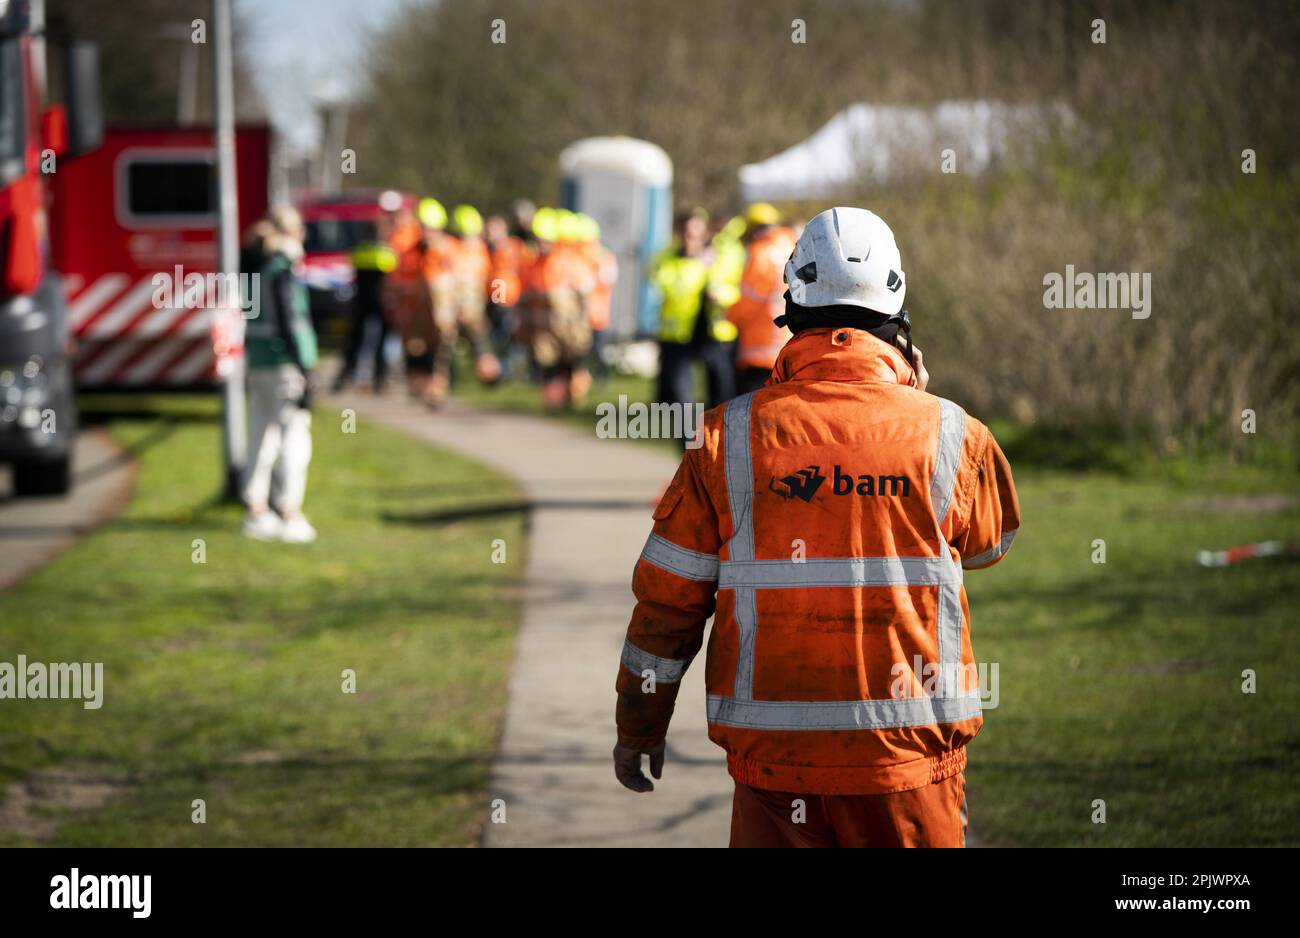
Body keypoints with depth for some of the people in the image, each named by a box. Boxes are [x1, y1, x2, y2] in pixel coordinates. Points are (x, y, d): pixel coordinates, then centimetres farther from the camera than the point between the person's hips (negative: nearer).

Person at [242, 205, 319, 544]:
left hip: (258, 362, 8)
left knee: (262, 439, 13)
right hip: (285, 363, -8)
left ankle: (257, 513, 17)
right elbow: (288, 322, -18)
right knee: (294, 439, -2)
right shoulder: (283, 271, -15)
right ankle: (289, 516, -2)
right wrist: (305, 370, -15)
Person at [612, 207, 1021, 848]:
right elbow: (988, 541, 19)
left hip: (775, 749, 1)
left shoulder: (732, 435, -3)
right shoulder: (948, 435, -4)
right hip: (905, 748, 0)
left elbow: (668, 596, 2)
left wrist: (639, 724, 15)